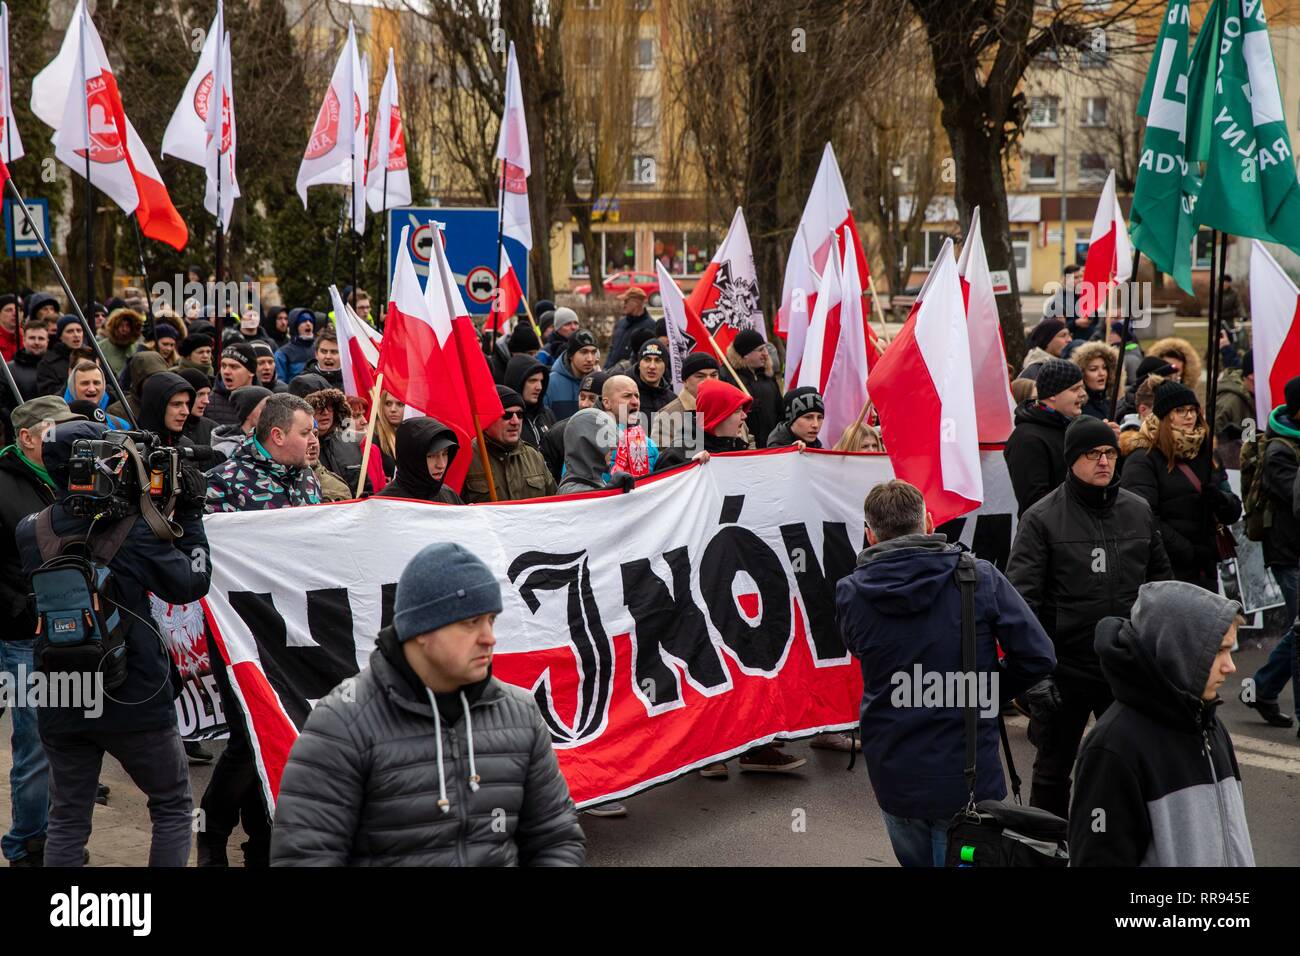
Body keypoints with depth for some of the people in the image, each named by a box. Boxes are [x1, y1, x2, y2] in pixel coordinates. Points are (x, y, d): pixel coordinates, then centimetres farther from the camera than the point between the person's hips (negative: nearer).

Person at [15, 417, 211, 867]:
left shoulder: (30, 530, -4)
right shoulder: (134, 530, -16)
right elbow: (191, 584, -8)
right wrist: (190, 517, 0)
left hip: (61, 705, 4)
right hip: (135, 698, -4)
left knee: (67, 820, 14)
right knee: (174, 807, 14)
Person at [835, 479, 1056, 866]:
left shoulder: (850, 594, -6)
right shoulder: (979, 577, -11)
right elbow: (1038, 657, -9)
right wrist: (986, 692, 6)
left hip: (893, 776, 2)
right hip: (968, 776, -2)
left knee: (916, 861, 22)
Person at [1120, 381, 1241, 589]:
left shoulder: (1206, 455, 15)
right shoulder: (1143, 460, -7)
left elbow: (1233, 512, 14)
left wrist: (1221, 499, -9)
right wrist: (1189, 551, -16)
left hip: (1206, 571, 7)